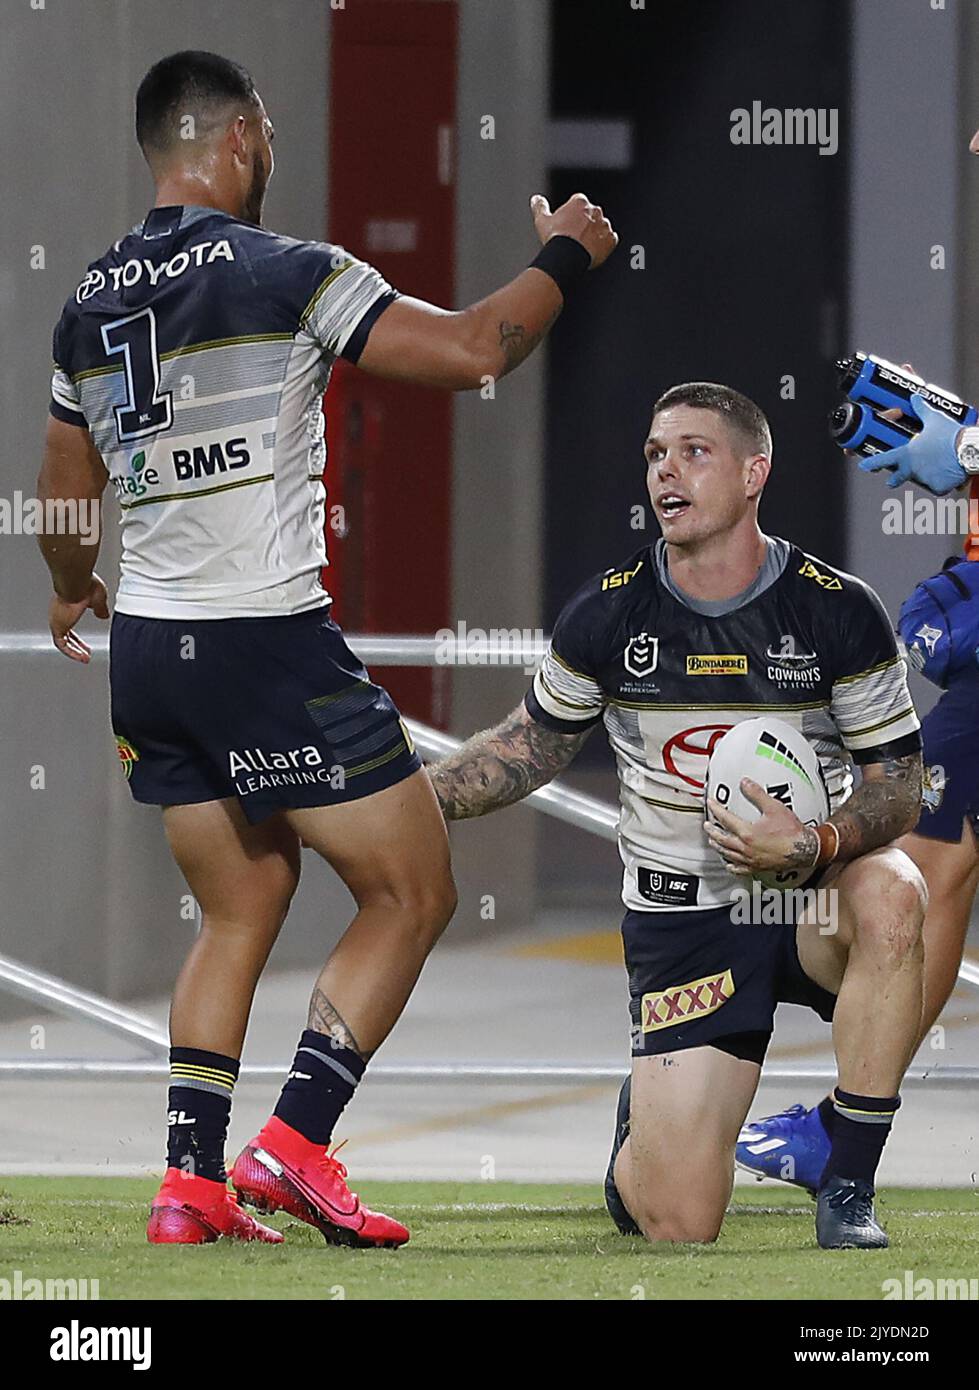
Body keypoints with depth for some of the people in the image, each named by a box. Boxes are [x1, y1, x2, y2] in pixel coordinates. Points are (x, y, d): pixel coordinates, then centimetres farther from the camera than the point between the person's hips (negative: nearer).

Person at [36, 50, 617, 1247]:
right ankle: (292, 1145, -7)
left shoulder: (90, 304, 9)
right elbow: (473, 350, -14)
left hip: (148, 651, 7)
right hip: (270, 649, -7)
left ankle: (189, 1186, 8)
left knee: (237, 916, 16)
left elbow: (64, 500, 22)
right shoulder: (279, 273, -12)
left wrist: (72, 590, 43)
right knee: (411, 893, 3)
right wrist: (566, 256, 4)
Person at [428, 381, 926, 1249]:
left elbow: (898, 784, -6)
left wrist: (818, 843, -27)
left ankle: (849, 1188, -23)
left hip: (809, 892, 0)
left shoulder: (838, 612, -9)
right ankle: (646, 1121, 30)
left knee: (889, 893, -40)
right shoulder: (607, 615, -4)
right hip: (680, 922, 0)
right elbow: (536, 745, 13)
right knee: (676, 1226, -12)